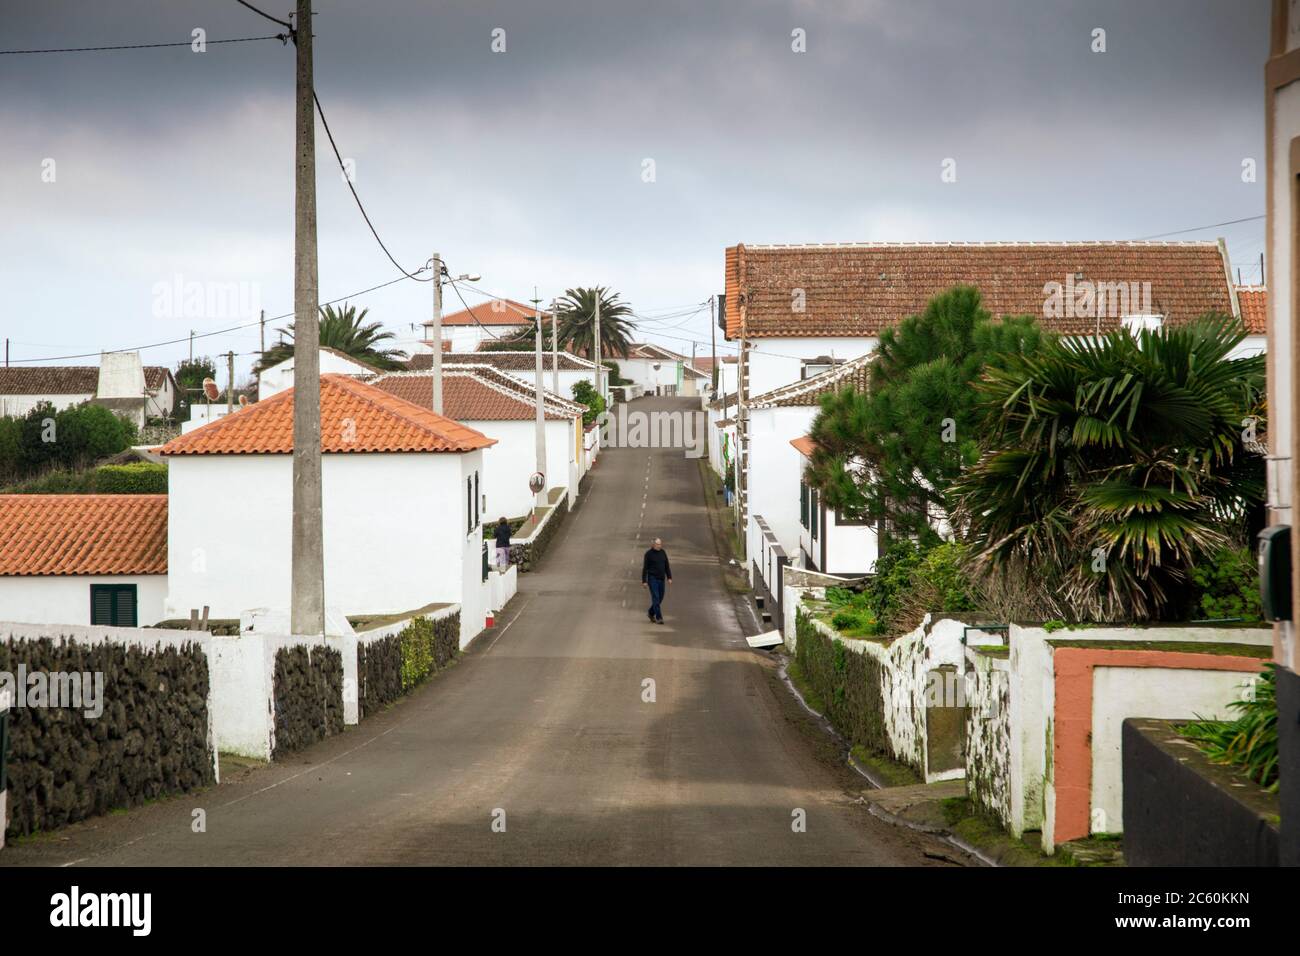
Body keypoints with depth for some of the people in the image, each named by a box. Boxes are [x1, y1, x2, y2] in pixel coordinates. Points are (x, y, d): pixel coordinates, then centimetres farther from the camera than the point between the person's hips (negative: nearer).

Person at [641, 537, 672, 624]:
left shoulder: (663, 553, 7)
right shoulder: (649, 554, -7)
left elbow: (667, 566, 12)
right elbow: (645, 568, -6)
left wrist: (669, 578, 4)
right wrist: (644, 581, -10)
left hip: (661, 579, 5)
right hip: (652, 579, -5)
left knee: (660, 598, 10)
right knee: (655, 598, -10)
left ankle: (651, 613, 31)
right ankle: (658, 618, -10)